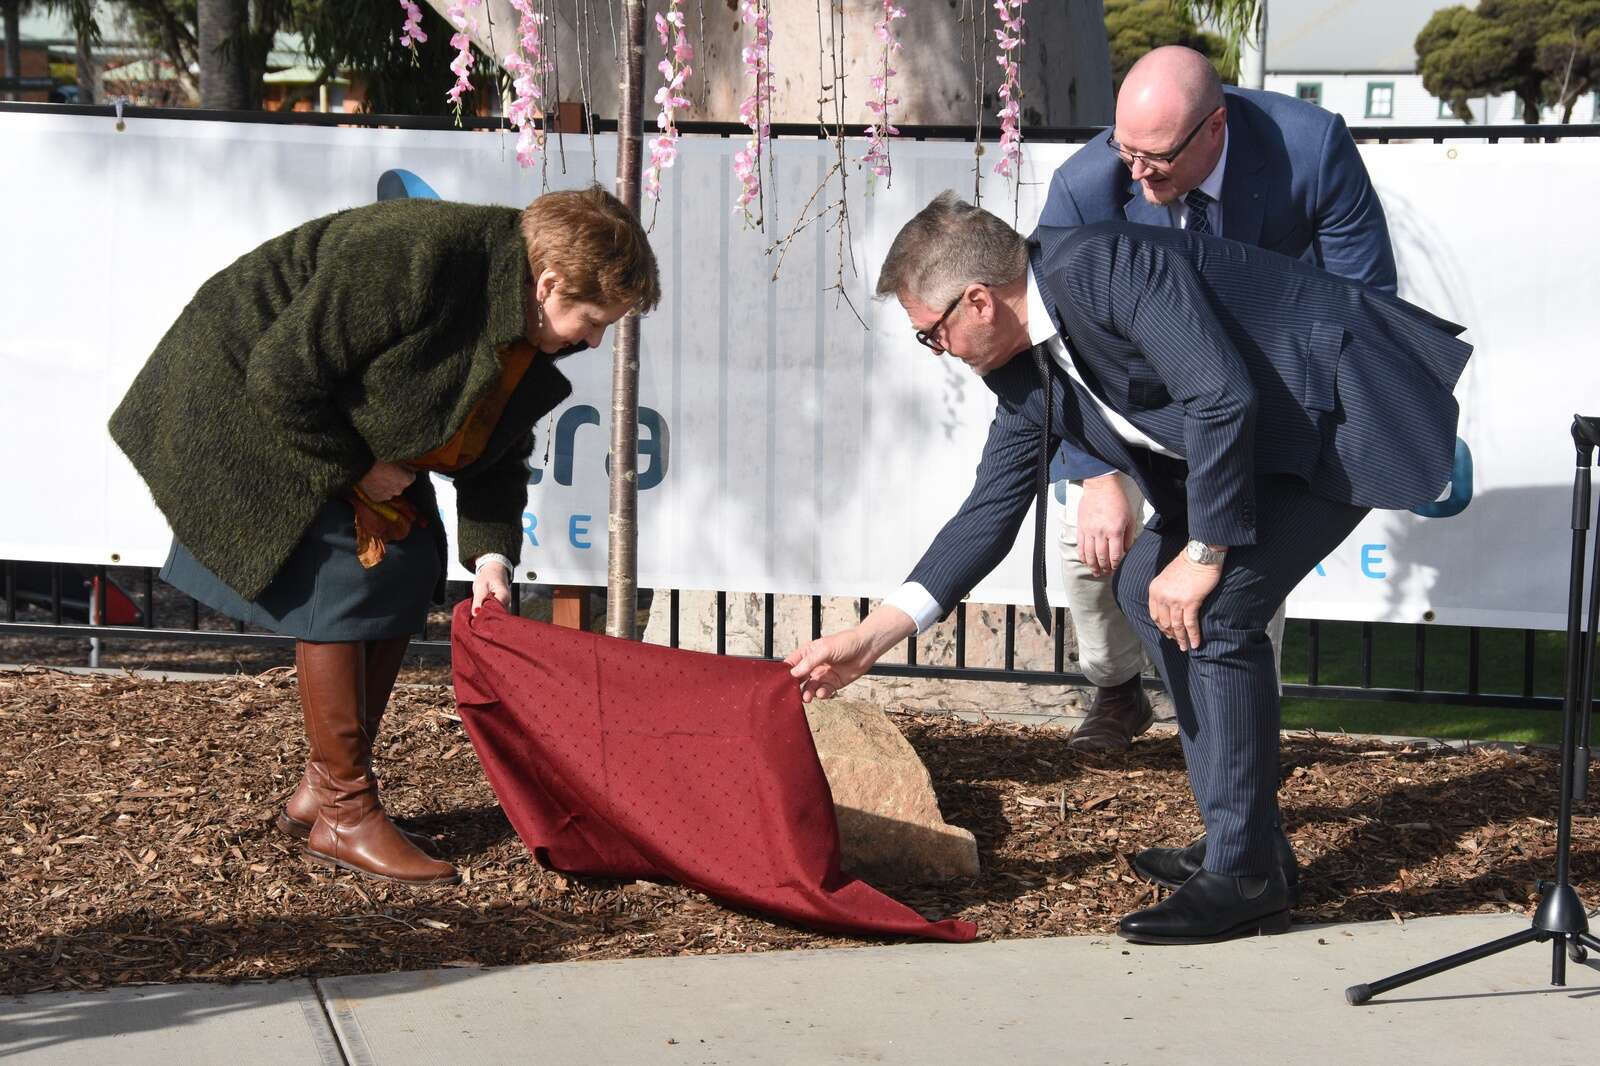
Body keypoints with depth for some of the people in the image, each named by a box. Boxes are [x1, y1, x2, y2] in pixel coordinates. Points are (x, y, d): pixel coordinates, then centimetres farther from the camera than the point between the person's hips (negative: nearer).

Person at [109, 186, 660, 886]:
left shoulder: (530, 342, -7)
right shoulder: (412, 258, -35)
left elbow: (498, 455, 4)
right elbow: (284, 375, -31)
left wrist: (490, 553, -10)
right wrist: (358, 468, -23)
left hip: (347, 430, 9)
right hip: (242, 399, -9)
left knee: (409, 565, 3)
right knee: (341, 576, -17)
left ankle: (320, 789, 12)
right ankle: (343, 816, -12)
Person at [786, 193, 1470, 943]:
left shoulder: (1100, 266, -24)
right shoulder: (1026, 373, 5)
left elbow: (1222, 398, -29)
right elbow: (990, 512, 10)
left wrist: (1203, 555, -20)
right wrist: (870, 638, 7)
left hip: (1350, 405, -10)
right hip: (1275, 433, 10)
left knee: (1216, 609, -18)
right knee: (1145, 584, 9)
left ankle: (1244, 877, -7)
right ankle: (1247, 844, 14)